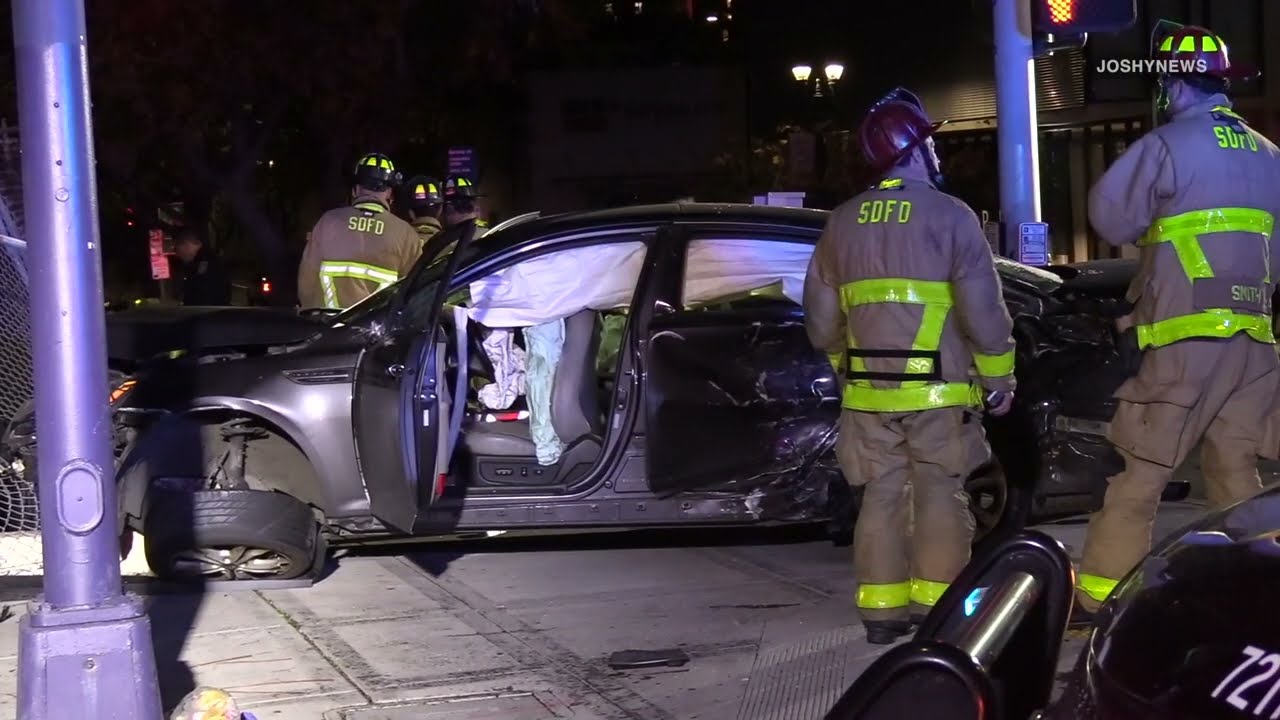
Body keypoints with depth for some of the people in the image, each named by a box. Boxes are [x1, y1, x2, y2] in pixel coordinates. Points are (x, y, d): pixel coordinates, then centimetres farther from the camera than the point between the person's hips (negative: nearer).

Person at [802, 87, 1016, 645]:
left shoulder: (842, 223, 8)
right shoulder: (950, 216, -8)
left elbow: (821, 320, 12)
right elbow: (983, 312, -10)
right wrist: (999, 380, 0)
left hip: (868, 392, 4)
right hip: (937, 392, -4)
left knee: (881, 499, 9)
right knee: (940, 500, 2)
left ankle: (881, 612, 10)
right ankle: (936, 613, 2)